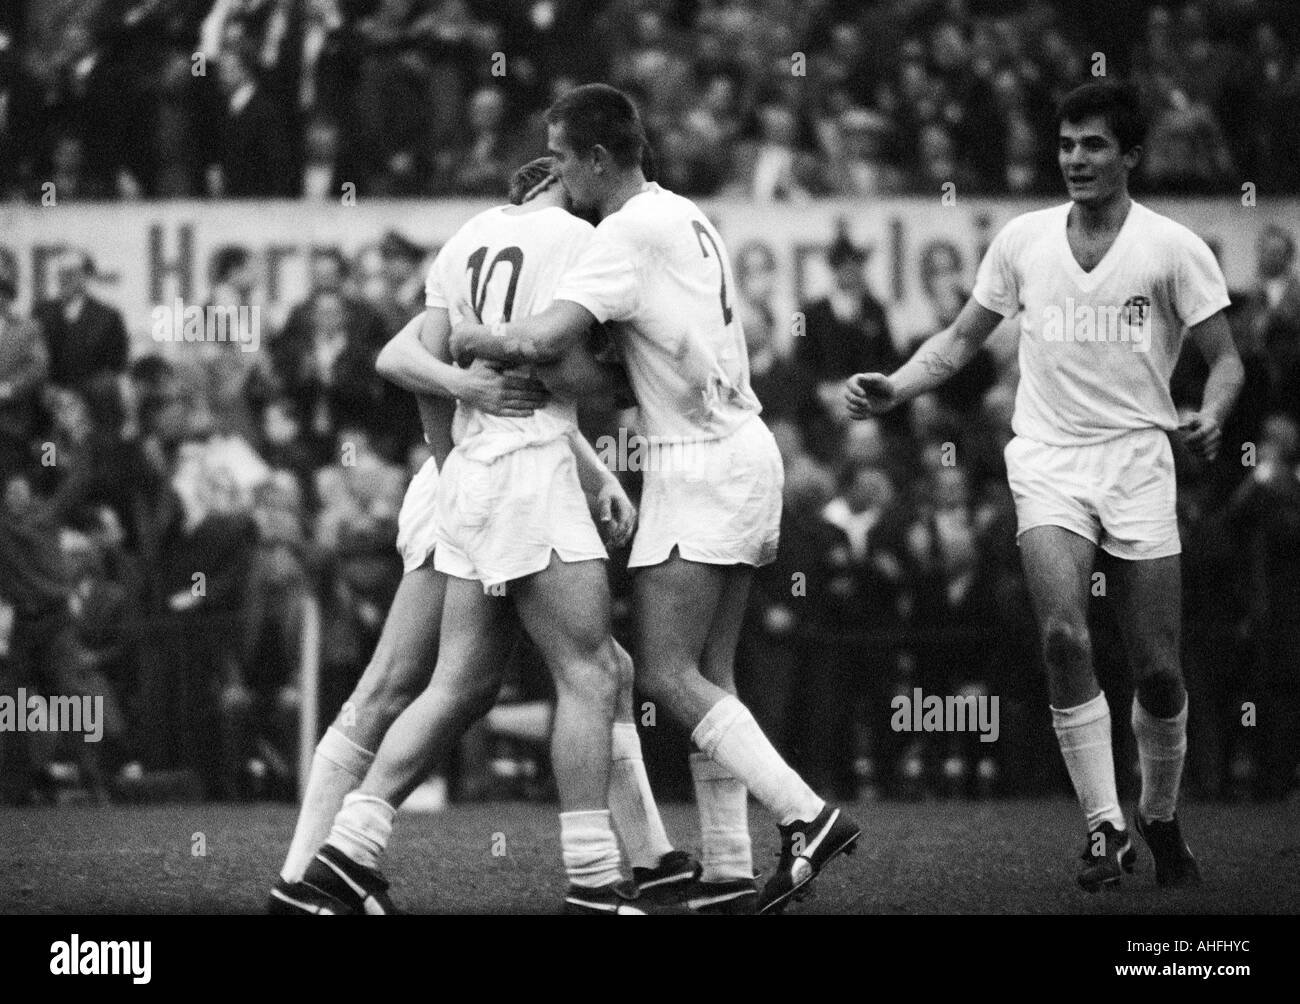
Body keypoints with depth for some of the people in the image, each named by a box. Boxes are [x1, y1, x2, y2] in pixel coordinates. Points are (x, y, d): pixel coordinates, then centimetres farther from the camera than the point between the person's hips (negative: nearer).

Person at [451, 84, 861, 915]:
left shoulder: (629, 233, -14)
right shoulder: (685, 216, 16)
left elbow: (545, 340, -24)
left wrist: (470, 340, -6)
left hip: (701, 465, -10)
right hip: (745, 450, 10)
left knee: (668, 676, -12)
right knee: (709, 678, 7)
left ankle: (807, 816, -18)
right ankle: (730, 869, 3)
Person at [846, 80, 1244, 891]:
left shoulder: (1172, 248, -2)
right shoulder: (1024, 241, 7)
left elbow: (1225, 356, 0)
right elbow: (961, 340, 16)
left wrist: (1211, 417, -21)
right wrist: (892, 390, 0)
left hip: (1139, 459, -1)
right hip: (1049, 460, 1)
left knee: (1159, 671, 0)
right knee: (1065, 637, -21)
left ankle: (1161, 818, 25)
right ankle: (1105, 826, -14)